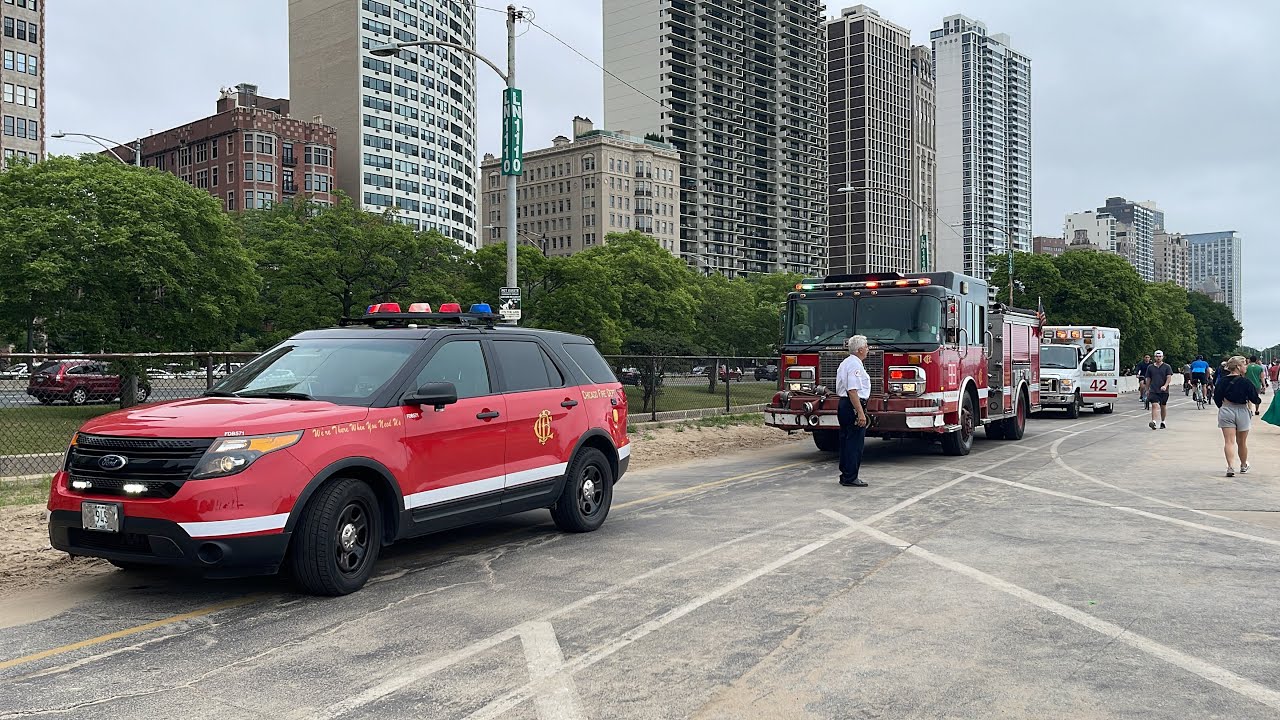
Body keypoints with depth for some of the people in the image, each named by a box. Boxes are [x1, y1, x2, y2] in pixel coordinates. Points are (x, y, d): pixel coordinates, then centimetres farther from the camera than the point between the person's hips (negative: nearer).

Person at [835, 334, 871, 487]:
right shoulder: (855, 365, -16)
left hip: (843, 406, 11)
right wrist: (861, 413, -25)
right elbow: (853, 391, -24)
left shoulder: (845, 363, 17)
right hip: (854, 406, -11)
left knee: (846, 442, 14)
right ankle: (850, 478, -3)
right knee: (854, 443, -5)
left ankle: (845, 475, 20)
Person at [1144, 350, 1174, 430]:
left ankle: (1162, 422, 26)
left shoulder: (1167, 367, 3)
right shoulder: (1150, 367, 8)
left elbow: (1169, 377, -7)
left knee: (1163, 406, 11)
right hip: (1153, 390, 0)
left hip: (1164, 391, 0)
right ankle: (1154, 422, -26)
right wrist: (1147, 390, 13)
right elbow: (1148, 379, 13)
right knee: (1155, 405, -14)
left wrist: (1165, 386, -23)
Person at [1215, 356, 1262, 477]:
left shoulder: (1223, 381, -3)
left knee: (1229, 441, -2)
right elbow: (1255, 399, -7)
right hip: (1242, 411, -1)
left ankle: (1231, 467, -19)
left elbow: (1217, 398, 3)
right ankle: (1244, 466, 35)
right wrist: (1258, 400, 16)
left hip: (1226, 411, 1)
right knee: (1242, 442, 16)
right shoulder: (1246, 382, -12)